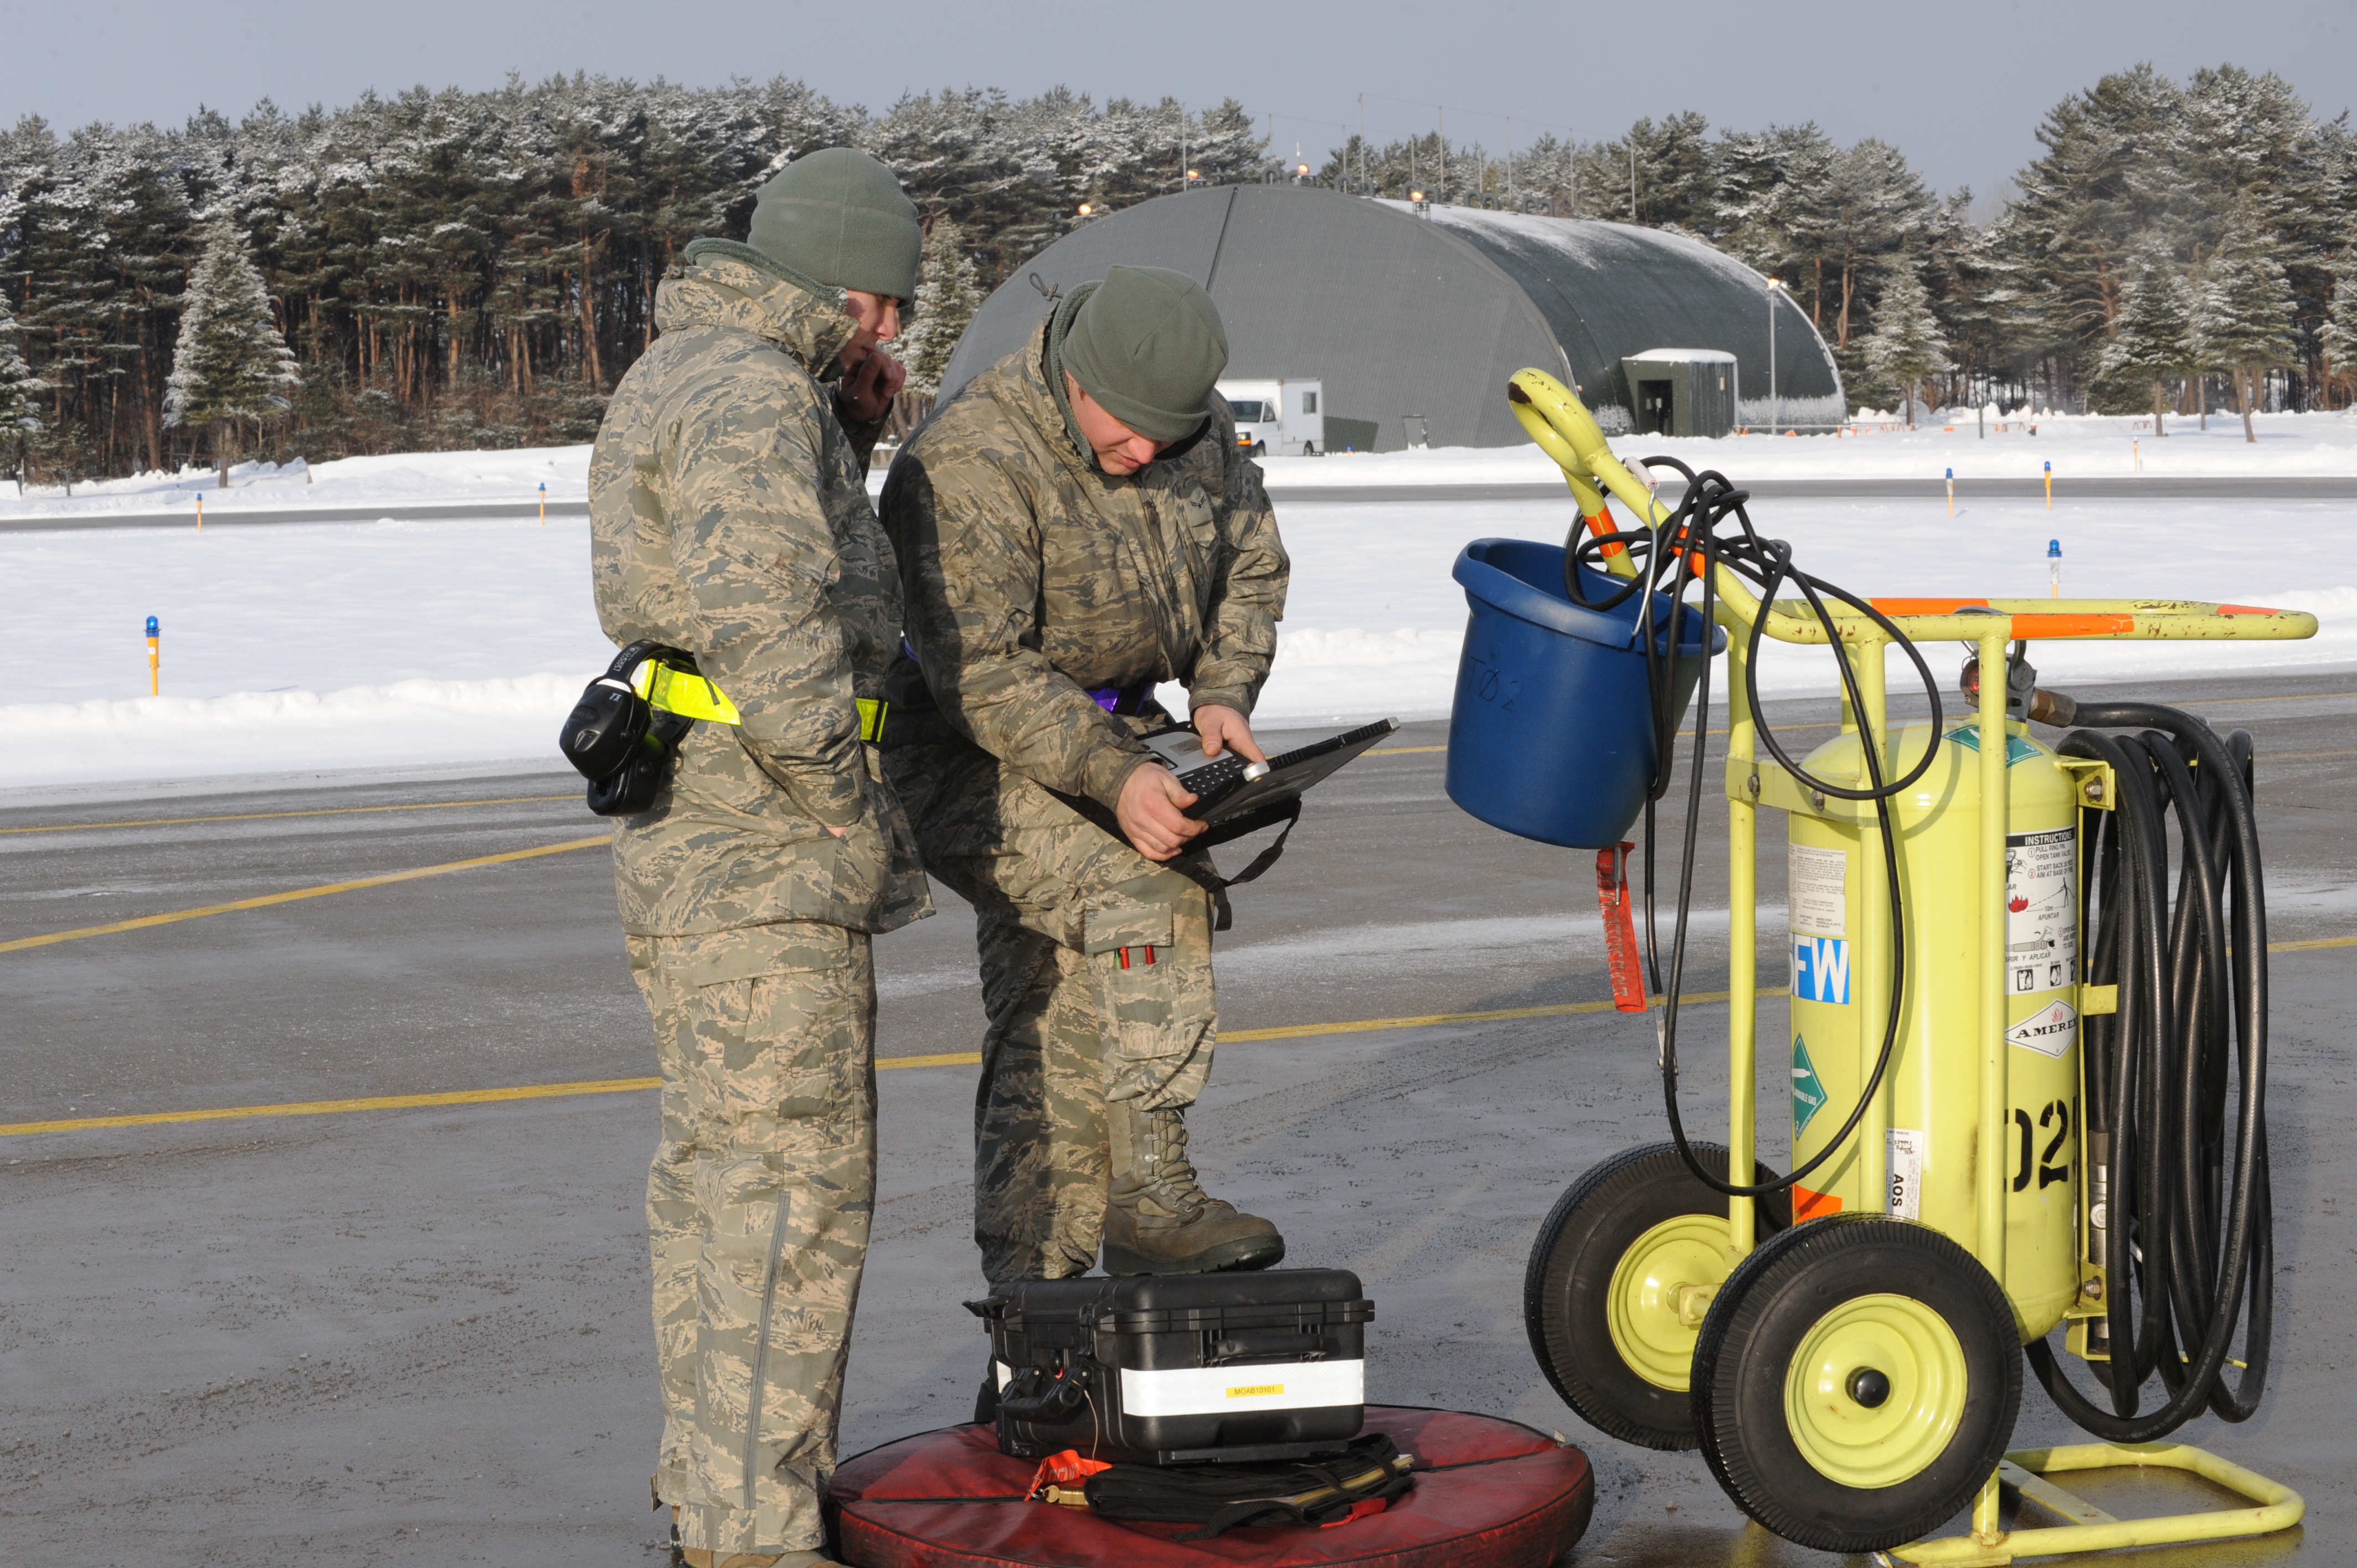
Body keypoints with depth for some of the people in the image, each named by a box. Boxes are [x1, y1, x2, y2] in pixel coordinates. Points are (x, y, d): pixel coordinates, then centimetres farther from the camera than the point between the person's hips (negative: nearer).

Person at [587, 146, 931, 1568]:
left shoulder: (676, 378, 16)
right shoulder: (751, 391, -17)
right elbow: (766, 620, -28)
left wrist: (851, 440, 11)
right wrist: (856, 809, -18)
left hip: (690, 850, 11)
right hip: (764, 859, -11)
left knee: (721, 1171, 18)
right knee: (794, 1184, -7)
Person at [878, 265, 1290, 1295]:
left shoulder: (1199, 429, -3)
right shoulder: (973, 465, -26)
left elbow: (1252, 567, 11)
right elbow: (980, 673, -31)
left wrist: (1222, 694, -7)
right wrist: (1112, 777, -39)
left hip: (1098, 740, 8)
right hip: (964, 760, -7)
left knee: (1062, 1029, 7)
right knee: (1148, 891, -28)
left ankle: (1034, 1298, 13)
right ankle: (1150, 1195, -24)